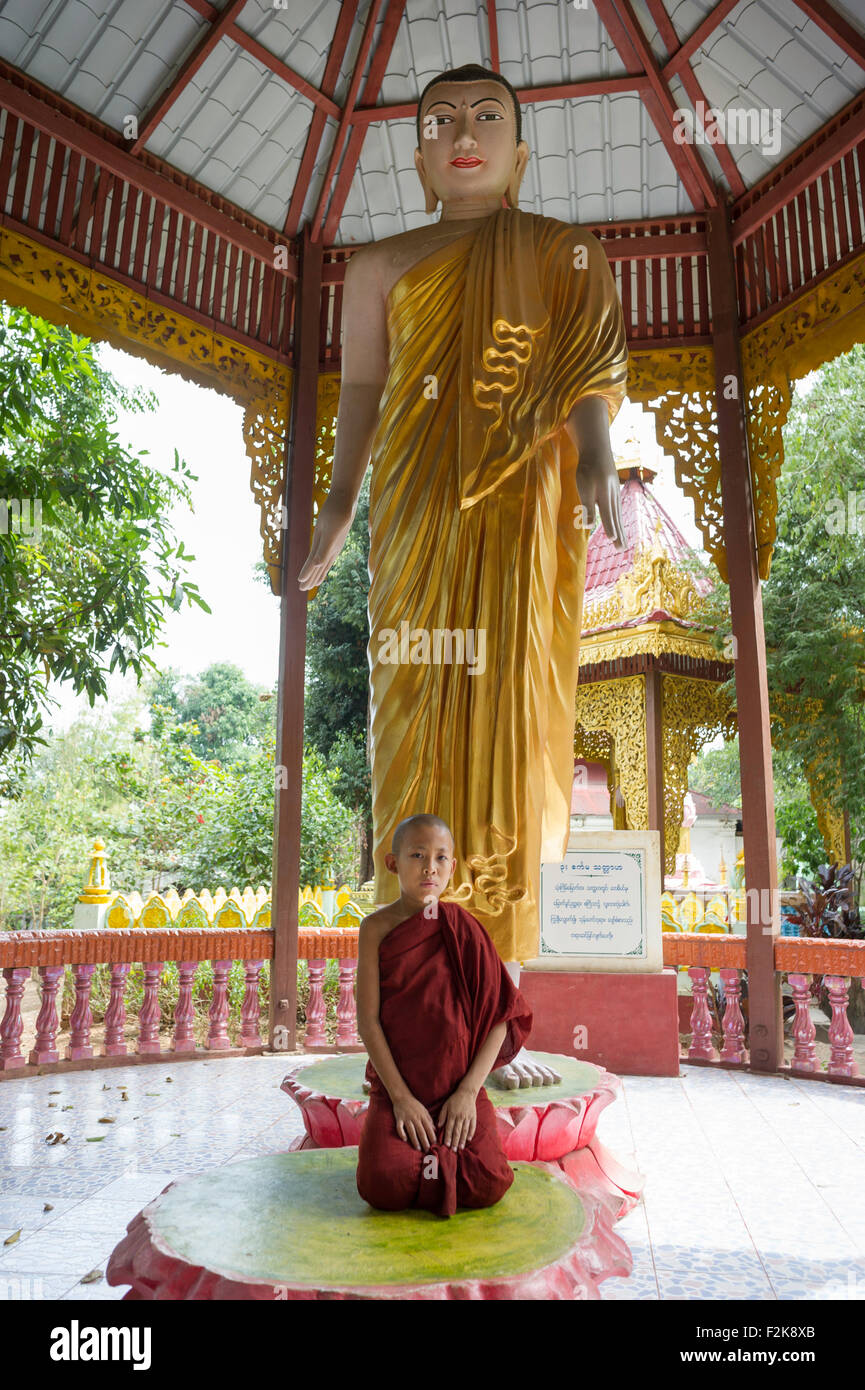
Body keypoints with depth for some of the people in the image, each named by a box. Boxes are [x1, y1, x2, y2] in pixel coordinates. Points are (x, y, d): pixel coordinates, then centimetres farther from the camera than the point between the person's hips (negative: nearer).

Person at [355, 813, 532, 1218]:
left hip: (459, 1088, 1)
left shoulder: (465, 929, -2)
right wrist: (401, 1097, -12)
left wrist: (468, 1091, -11)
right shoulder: (377, 927, -4)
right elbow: (368, 1020, -6)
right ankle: (398, 1141, 14)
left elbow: (499, 1015, -3)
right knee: (385, 1189, -20)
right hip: (396, 1086, 0)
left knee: (488, 1187, -17)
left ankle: (442, 1154, 16)